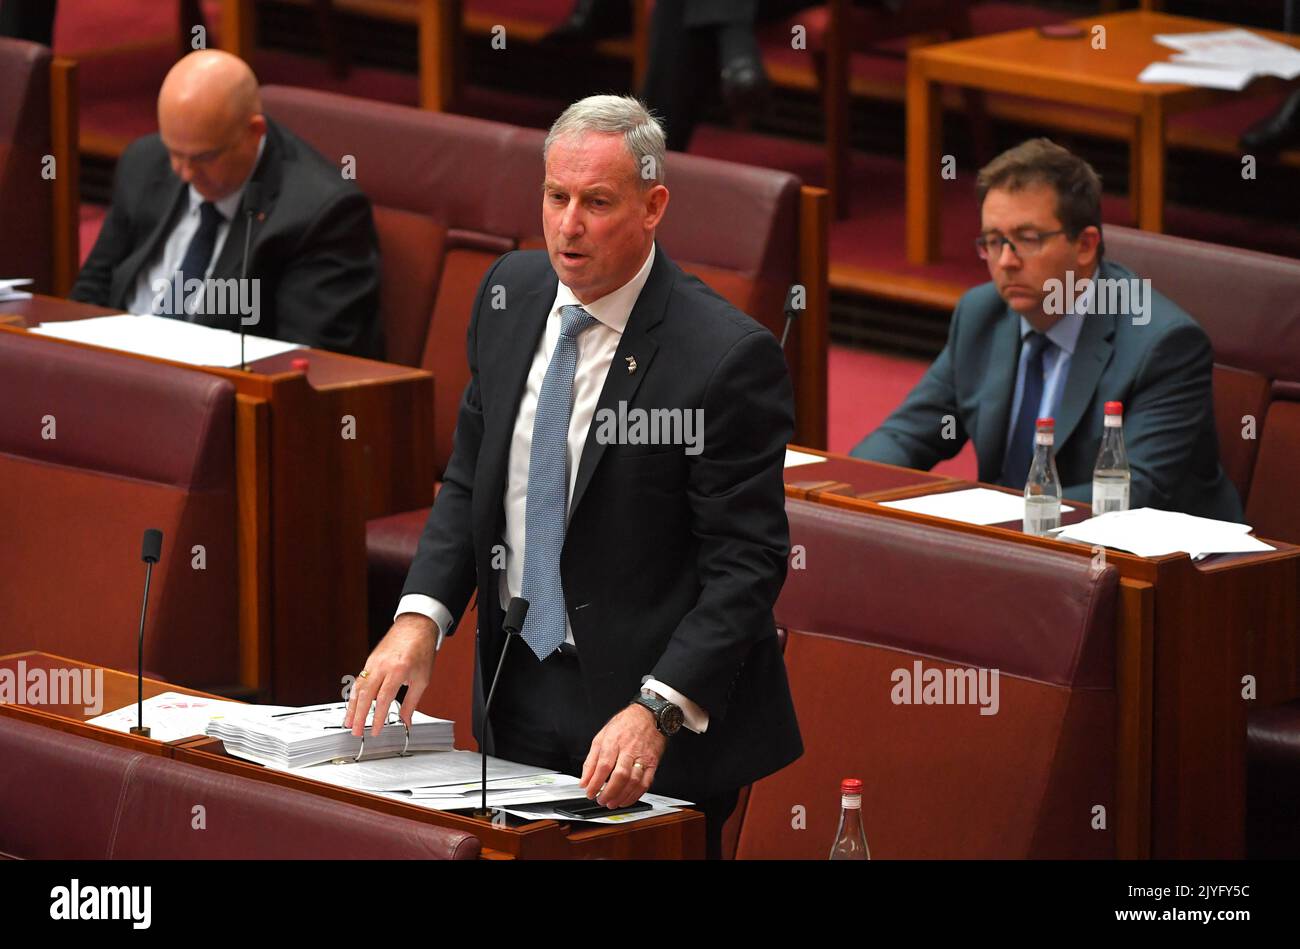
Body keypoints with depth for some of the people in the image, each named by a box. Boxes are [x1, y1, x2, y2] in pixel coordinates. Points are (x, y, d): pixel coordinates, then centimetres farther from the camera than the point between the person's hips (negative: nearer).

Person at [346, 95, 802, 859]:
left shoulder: (728, 357, -18)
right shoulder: (512, 293, 2)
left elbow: (745, 564, -18)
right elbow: (470, 478, 10)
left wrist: (657, 712, -29)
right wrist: (421, 617, -6)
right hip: (518, 700, 6)